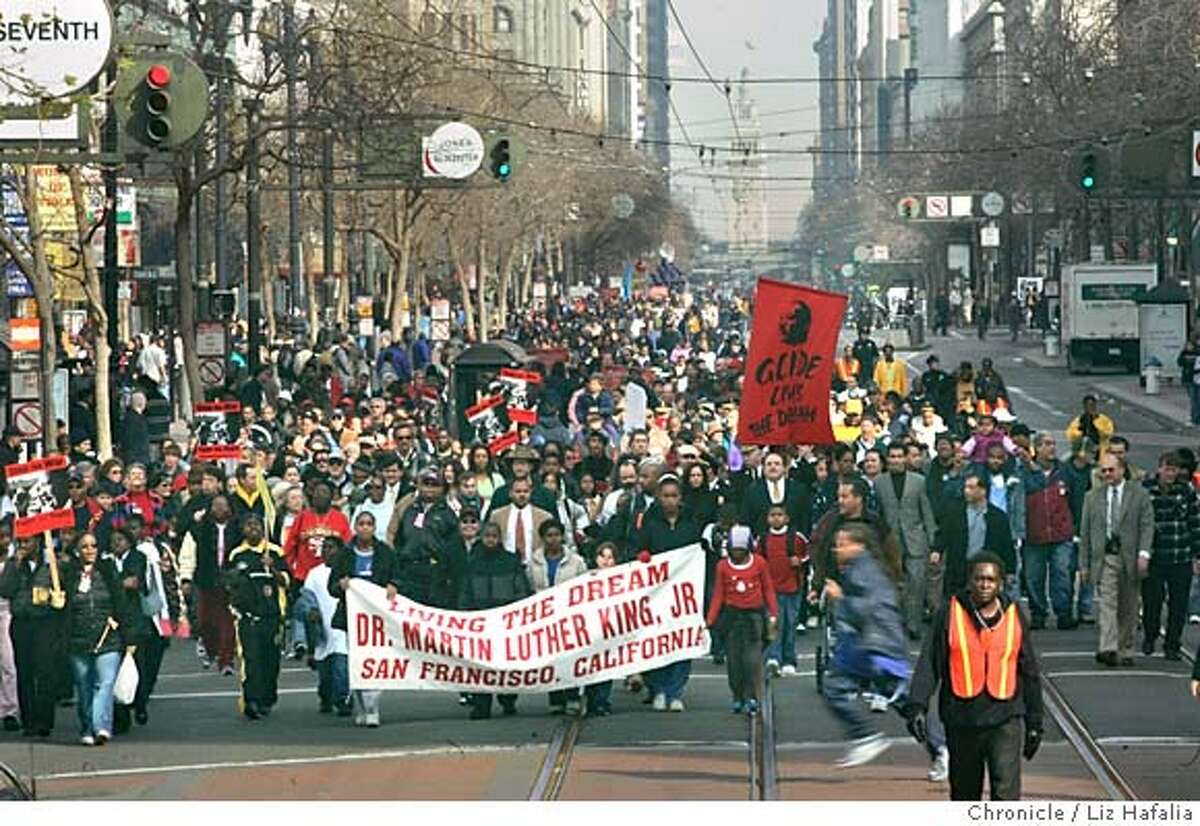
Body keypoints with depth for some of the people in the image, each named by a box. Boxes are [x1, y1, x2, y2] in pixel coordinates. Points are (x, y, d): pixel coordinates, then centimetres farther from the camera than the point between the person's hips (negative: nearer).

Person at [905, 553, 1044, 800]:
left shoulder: (1015, 617, 5)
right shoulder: (950, 613, 1)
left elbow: (1030, 673, 12)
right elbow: (928, 664, -3)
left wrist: (1034, 723, 13)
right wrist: (916, 705, -17)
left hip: (1005, 719, -1)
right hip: (961, 720, 1)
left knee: (1006, 793, -13)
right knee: (964, 793, 15)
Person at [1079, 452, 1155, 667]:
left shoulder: (1139, 495, 5)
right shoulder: (1093, 498, 11)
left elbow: (1147, 525, -1)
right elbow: (1085, 532, 12)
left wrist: (1144, 553, -15)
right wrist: (1084, 564, 7)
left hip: (1130, 559, 0)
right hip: (1104, 558, 0)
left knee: (1128, 608, 6)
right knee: (1107, 603, -14)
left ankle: (1125, 651, 16)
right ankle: (1108, 649, -25)